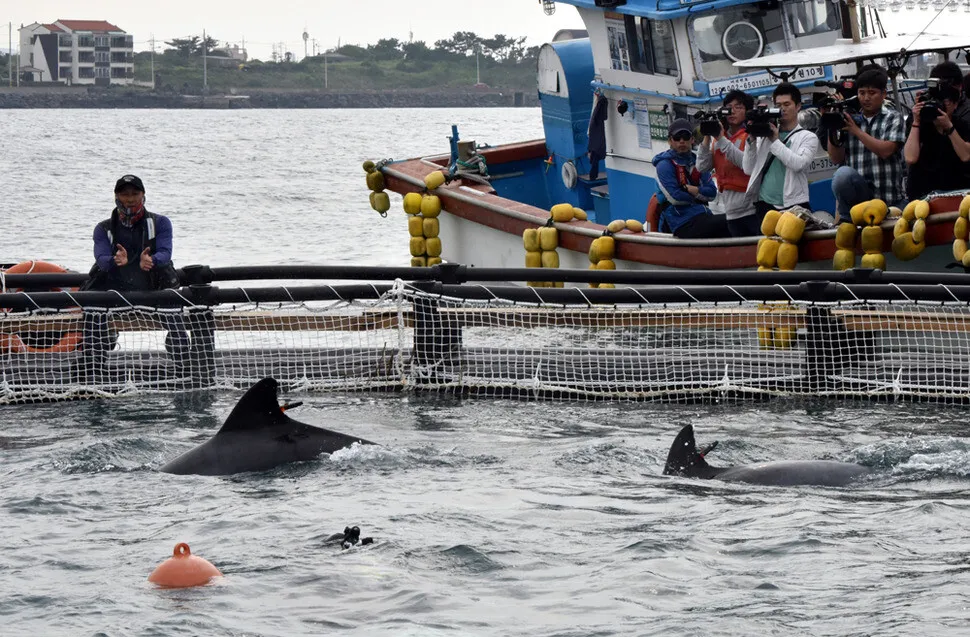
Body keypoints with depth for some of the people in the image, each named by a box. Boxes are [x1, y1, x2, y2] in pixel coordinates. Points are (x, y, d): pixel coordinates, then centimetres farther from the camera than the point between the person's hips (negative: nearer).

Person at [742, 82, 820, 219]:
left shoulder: (808, 137, 6)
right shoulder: (764, 135, 15)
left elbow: (799, 164, -13)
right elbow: (749, 169, 9)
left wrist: (775, 141, -9)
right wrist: (752, 139, 0)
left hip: (794, 206, -3)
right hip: (765, 206, 3)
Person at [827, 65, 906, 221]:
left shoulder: (892, 118, 5)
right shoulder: (849, 120, 12)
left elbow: (885, 151, -11)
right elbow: (836, 159, 8)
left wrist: (856, 130, -14)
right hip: (857, 193, 1)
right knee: (843, 173, -29)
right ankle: (847, 218, -15)